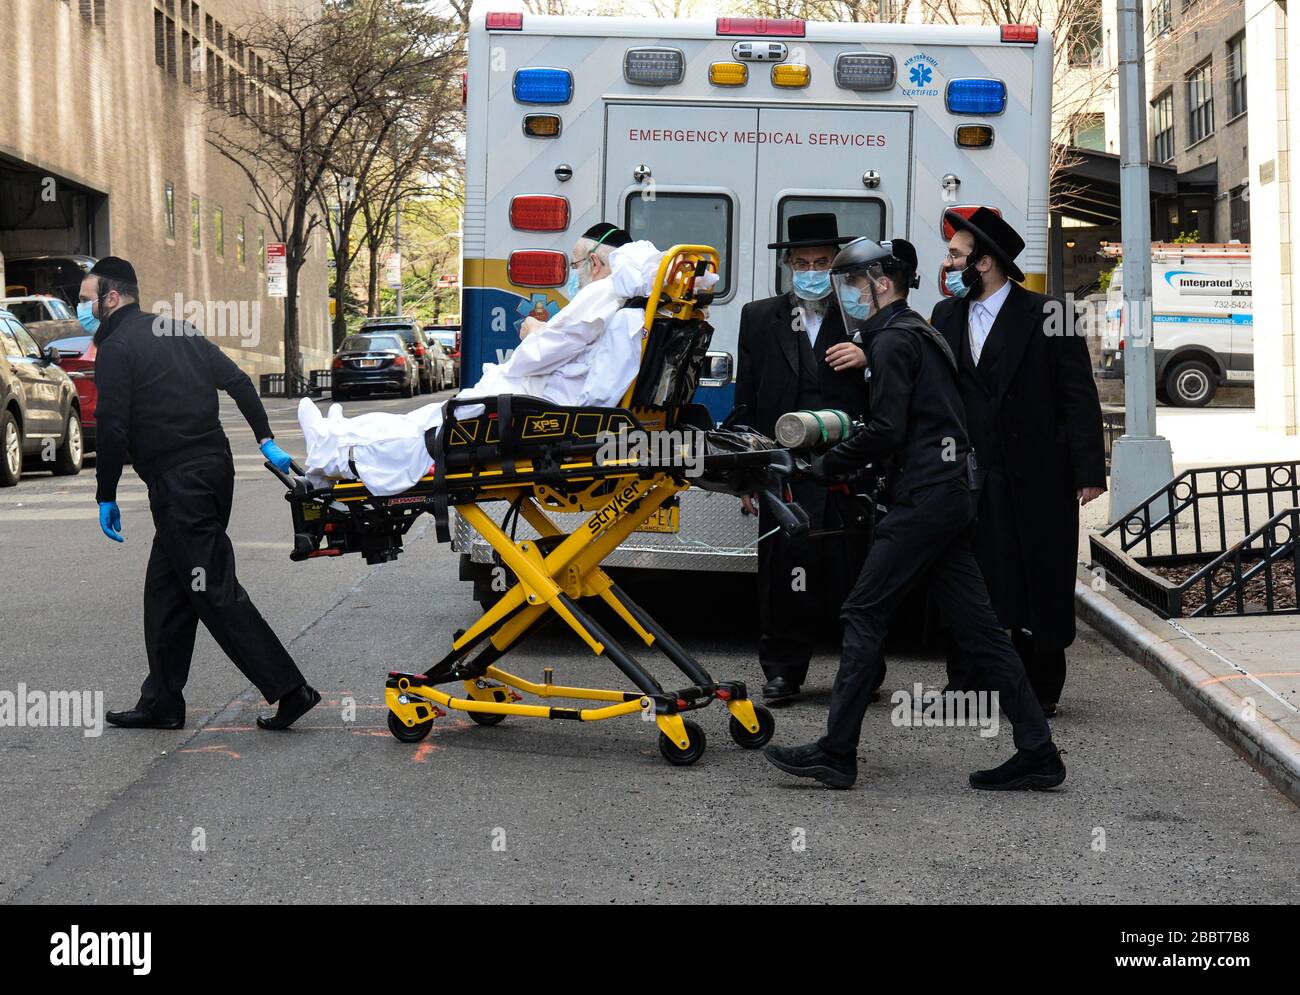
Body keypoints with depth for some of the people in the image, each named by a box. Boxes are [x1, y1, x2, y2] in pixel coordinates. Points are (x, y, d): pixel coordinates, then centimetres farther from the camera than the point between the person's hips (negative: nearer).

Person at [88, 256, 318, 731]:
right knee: (165, 589, 15)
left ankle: (289, 688, -9)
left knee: (217, 593, -6)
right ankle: (161, 701, 18)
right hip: (214, 467, 9)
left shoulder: (115, 349, -7)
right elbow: (237, 380, 12)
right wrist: (266, 440, 13)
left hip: (177, 485, -9)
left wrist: (106, 497, -5)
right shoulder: (177, 331, 17)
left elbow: (113, 430, -13)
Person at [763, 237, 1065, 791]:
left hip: (921, 498, -10)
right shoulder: (921, 335, 23)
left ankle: (837, 753, -5)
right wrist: (850, 461, 14)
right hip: (948, 495, 10)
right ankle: (1037, 751, 6)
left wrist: (828, 466, -5)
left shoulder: (893, 340, -8)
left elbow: (886, 430, -17)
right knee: (975, 626, 7)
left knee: (864, 615, -6)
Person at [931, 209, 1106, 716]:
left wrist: (1089, 470, -11)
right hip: (965, 478, 4)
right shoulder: (945, 316, 10)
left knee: (1039, 587, 4)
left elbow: (1079, 397, -7)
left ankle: (1039, 689, 15)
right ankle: (964, 683, 16)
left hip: (1035, 480, -4)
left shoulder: (1046, 315, -6)